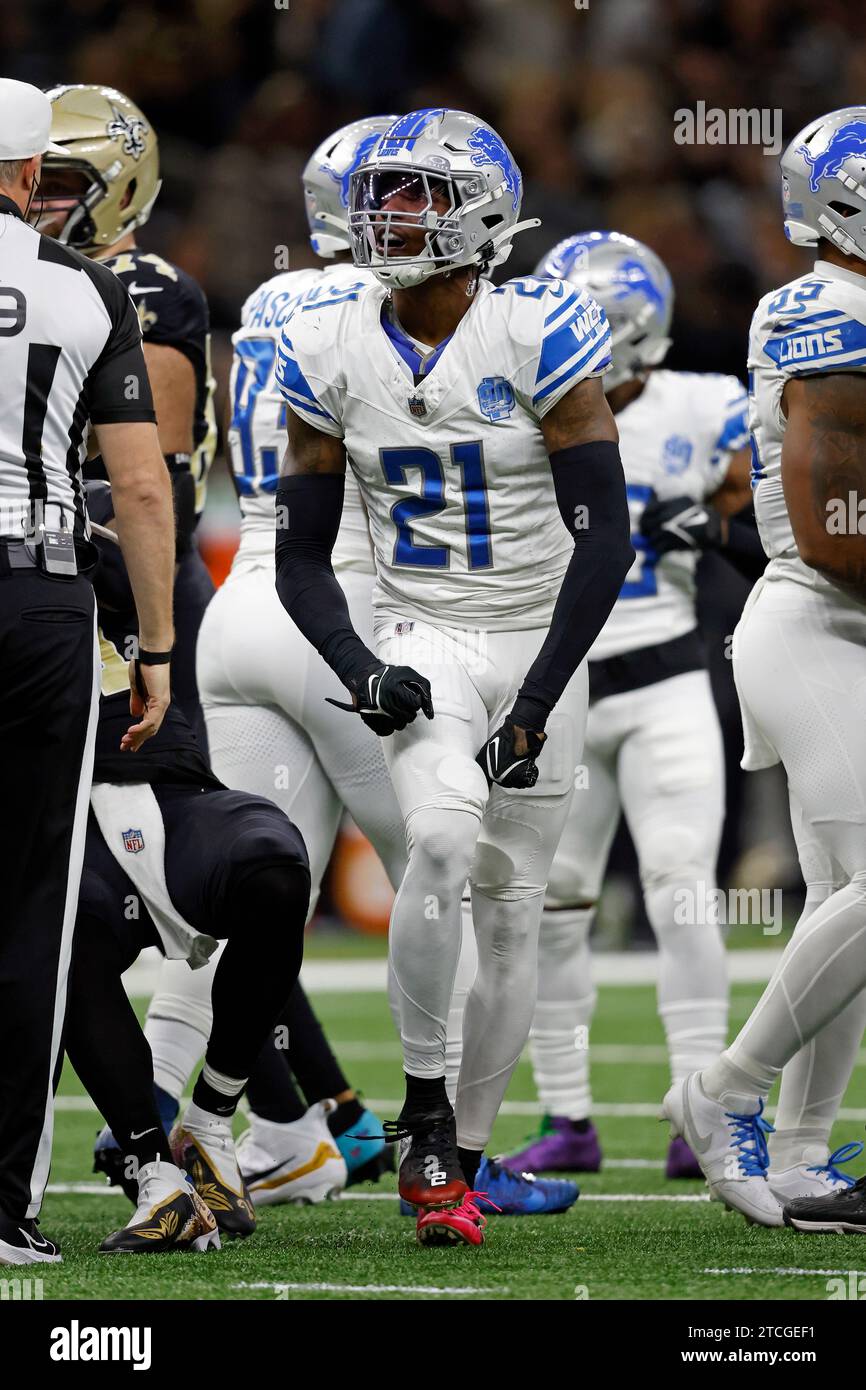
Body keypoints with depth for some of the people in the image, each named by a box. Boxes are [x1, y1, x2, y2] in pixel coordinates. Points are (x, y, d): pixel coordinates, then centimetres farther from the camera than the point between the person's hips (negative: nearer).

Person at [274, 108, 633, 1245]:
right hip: (418, 643, 1)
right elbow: (301, 553, 5)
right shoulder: (331, 353, -1)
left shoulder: (539, 338, -12)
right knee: (442, 839, -26)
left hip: (541, 643, -1)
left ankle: (460, 1160, 16)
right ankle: (422, 1113, -12)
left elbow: (605, 536, -13)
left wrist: (536, 705, -17)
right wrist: (360, 673, -13)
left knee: (510, 913, 3)